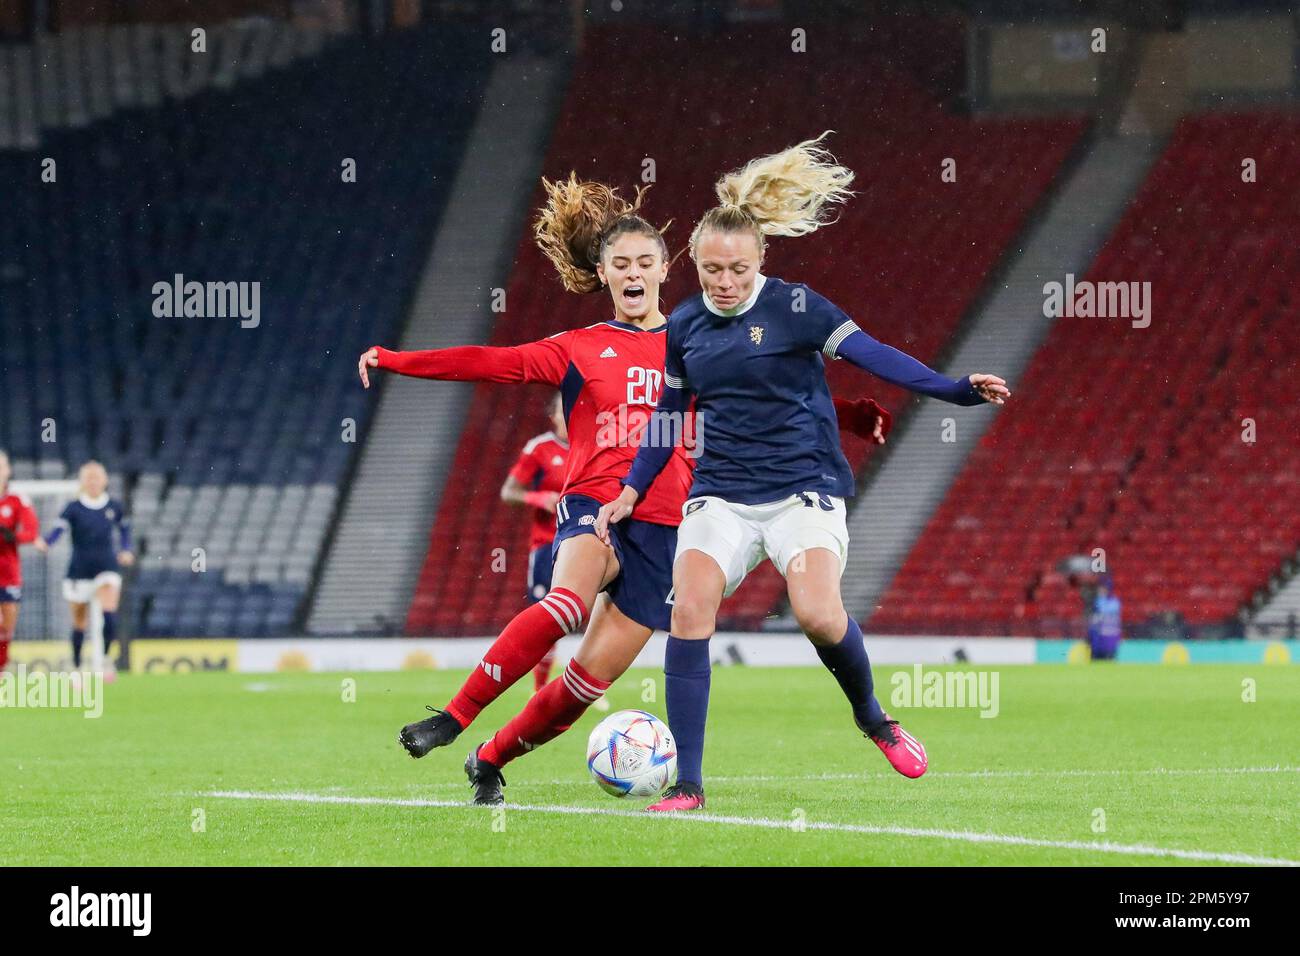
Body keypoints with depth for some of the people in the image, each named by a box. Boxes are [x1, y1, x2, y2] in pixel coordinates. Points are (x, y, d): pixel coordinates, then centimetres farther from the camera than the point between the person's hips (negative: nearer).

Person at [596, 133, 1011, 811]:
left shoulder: (793, 307, -5)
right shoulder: (685, 325, 9)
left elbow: (868, 353, -14)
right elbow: (669, 415, 22)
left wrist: (956, 390, -26)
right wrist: (631, 492, 18)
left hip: (803, 485, -4)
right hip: (721, 493, 4)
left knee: (818, 613, -26)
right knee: (689, 608, -20)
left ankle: (871, 716, 7)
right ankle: (686, 784, -17)